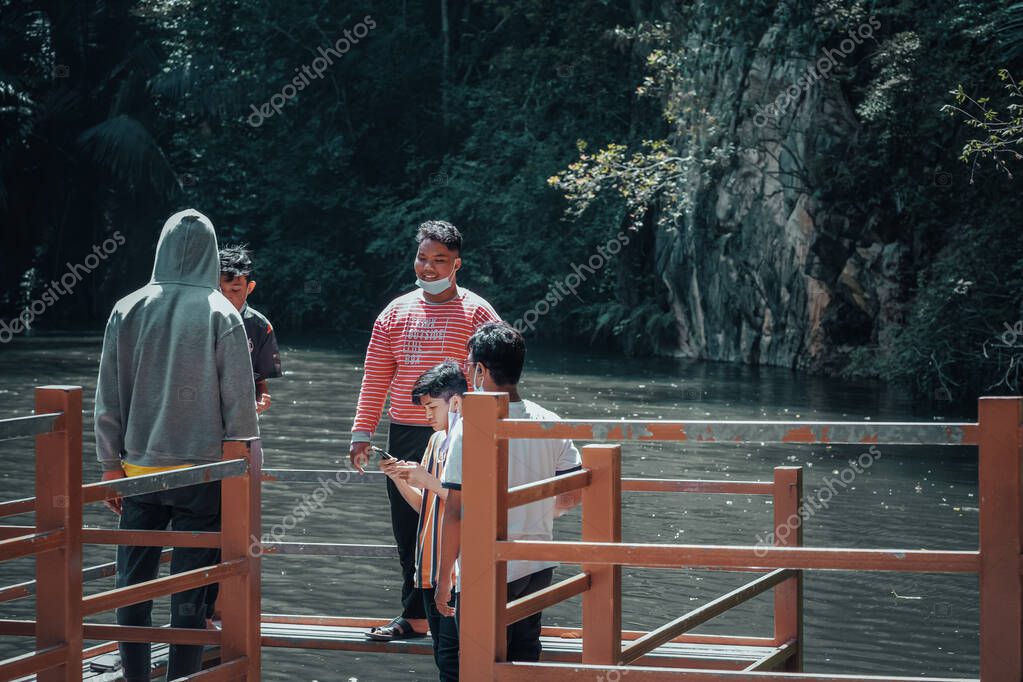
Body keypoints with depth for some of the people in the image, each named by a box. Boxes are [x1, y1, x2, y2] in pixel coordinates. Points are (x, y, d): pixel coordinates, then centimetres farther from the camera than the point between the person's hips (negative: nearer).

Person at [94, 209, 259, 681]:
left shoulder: (127, 310, 1)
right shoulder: (222, 315, -6)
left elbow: (108, 399, 5)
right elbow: (240, 402, -4)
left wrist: (111, 464, 13)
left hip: (140, 468, 2)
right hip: (202, 470, -2)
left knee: (133, 583, 11)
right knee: (189, 589, 2)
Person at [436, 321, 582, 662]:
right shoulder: (549, 423, 1)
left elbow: (456, 512, -15)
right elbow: (576, 492, 8)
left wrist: (444, 577, -7)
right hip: (539, 568, 6)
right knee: (525, 660, 16)